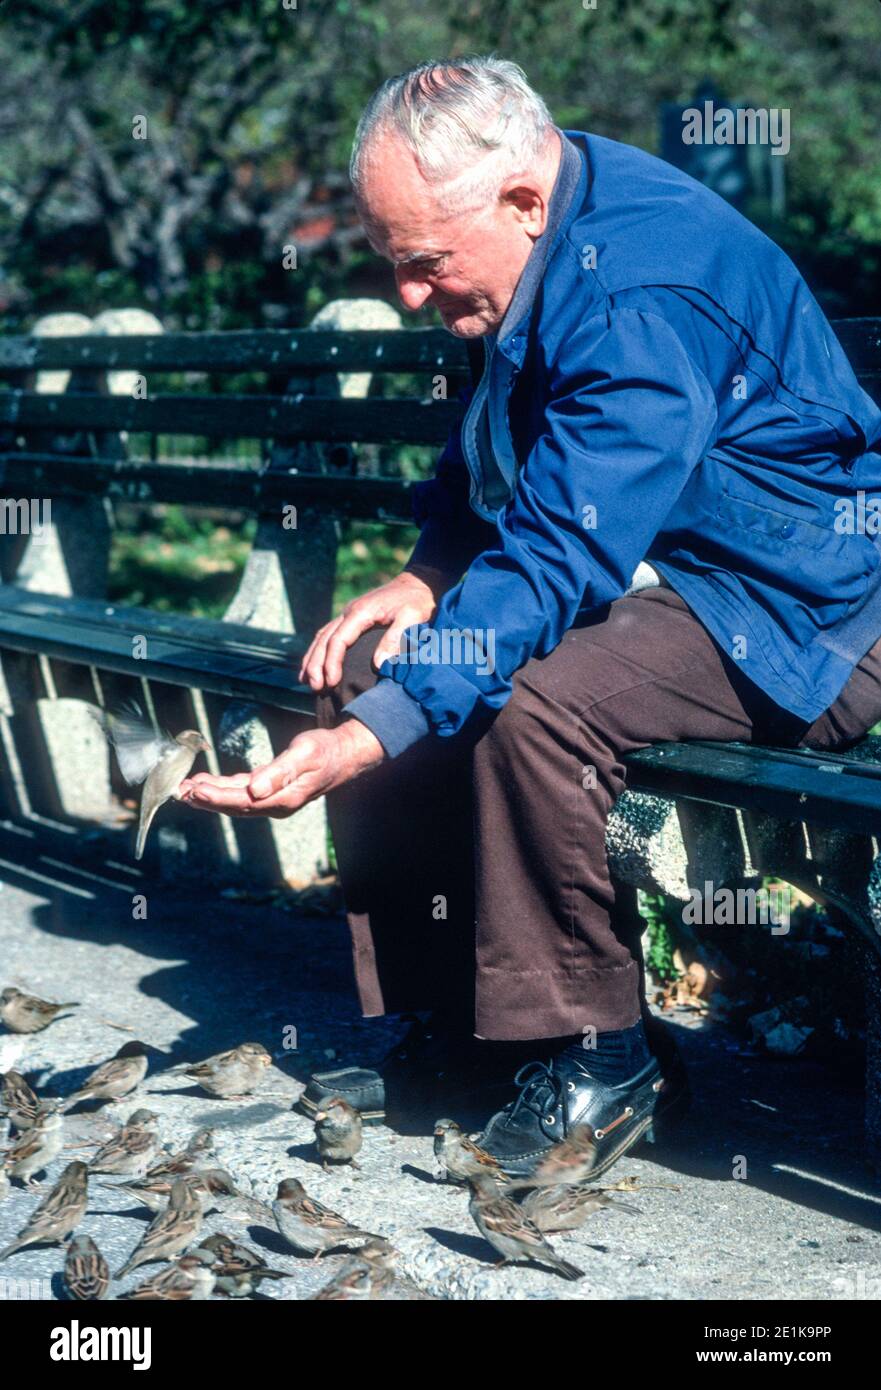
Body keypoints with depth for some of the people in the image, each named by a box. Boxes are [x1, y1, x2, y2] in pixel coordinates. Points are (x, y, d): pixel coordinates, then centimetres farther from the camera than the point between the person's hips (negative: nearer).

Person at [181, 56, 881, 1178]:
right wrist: (422, 582, -5)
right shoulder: (541, 260, 2)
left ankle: (601, 1055, -14)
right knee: (375, 678, 0)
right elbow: (485, 479, 16)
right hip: (642, 572, 10)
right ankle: (456, 1033, 7)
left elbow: (559, 562, -34)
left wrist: (365, 740, -39)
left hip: (791, 613, -10)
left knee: (528, 703, -33)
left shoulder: (643, 294, -28)